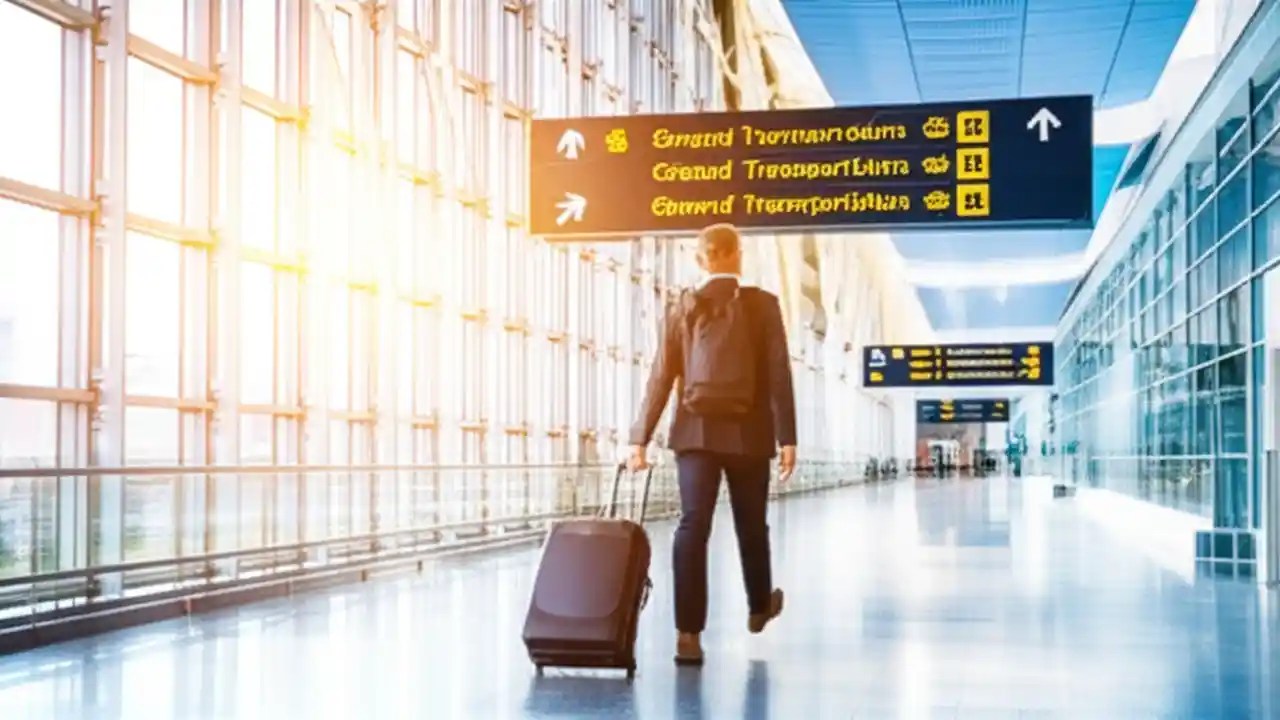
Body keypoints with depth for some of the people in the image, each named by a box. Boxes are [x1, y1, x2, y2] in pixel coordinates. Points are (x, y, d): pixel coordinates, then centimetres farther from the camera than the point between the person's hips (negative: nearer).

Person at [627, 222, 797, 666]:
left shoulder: (681, 309, 4)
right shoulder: (763, 305, -2)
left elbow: (660, 378, 2)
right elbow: (779, 375, -7)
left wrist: (640, 438, 4)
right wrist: (786, 438, -6)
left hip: (696, 431, 1)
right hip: (748, 433, -1)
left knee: (692, 526, -5)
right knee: (751, 526, 17)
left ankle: (689, 633, -13)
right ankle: (760, 606, 39)